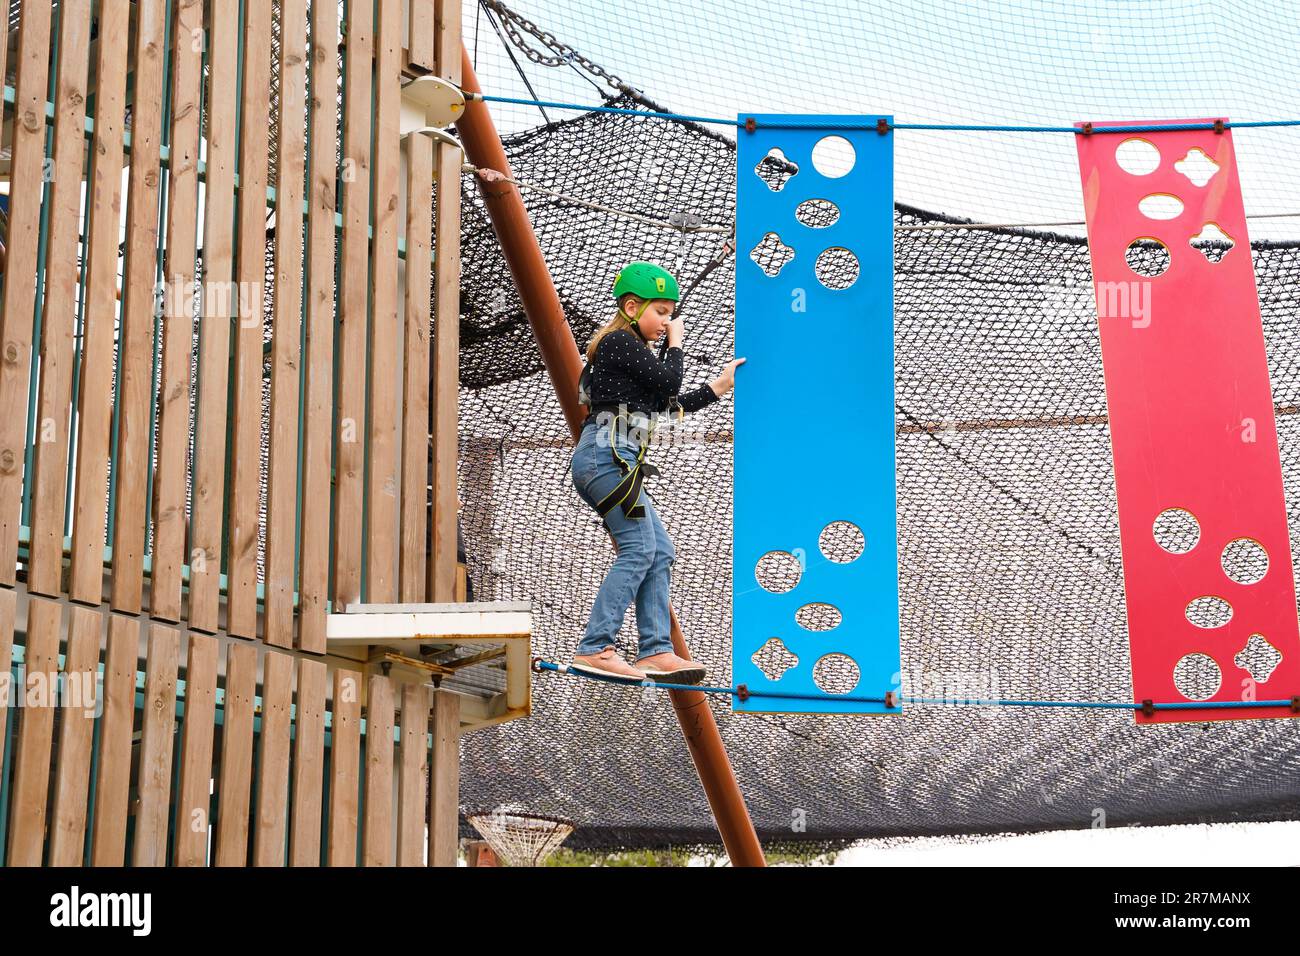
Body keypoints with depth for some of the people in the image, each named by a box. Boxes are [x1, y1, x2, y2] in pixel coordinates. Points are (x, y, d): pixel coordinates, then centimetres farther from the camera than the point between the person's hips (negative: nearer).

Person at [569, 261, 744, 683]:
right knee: (638, 548, -16)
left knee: (659, 550, 6)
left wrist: (720, 385, 30)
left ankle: (655, 651, 2)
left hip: (614, 461, 11)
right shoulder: (620, 341, -4)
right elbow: (669, 384, -12)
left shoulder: (631, 349, 26)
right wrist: (675, 343, 4)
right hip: (607, 454, -11)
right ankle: (595, 649, -20)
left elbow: (672, 403, 28)